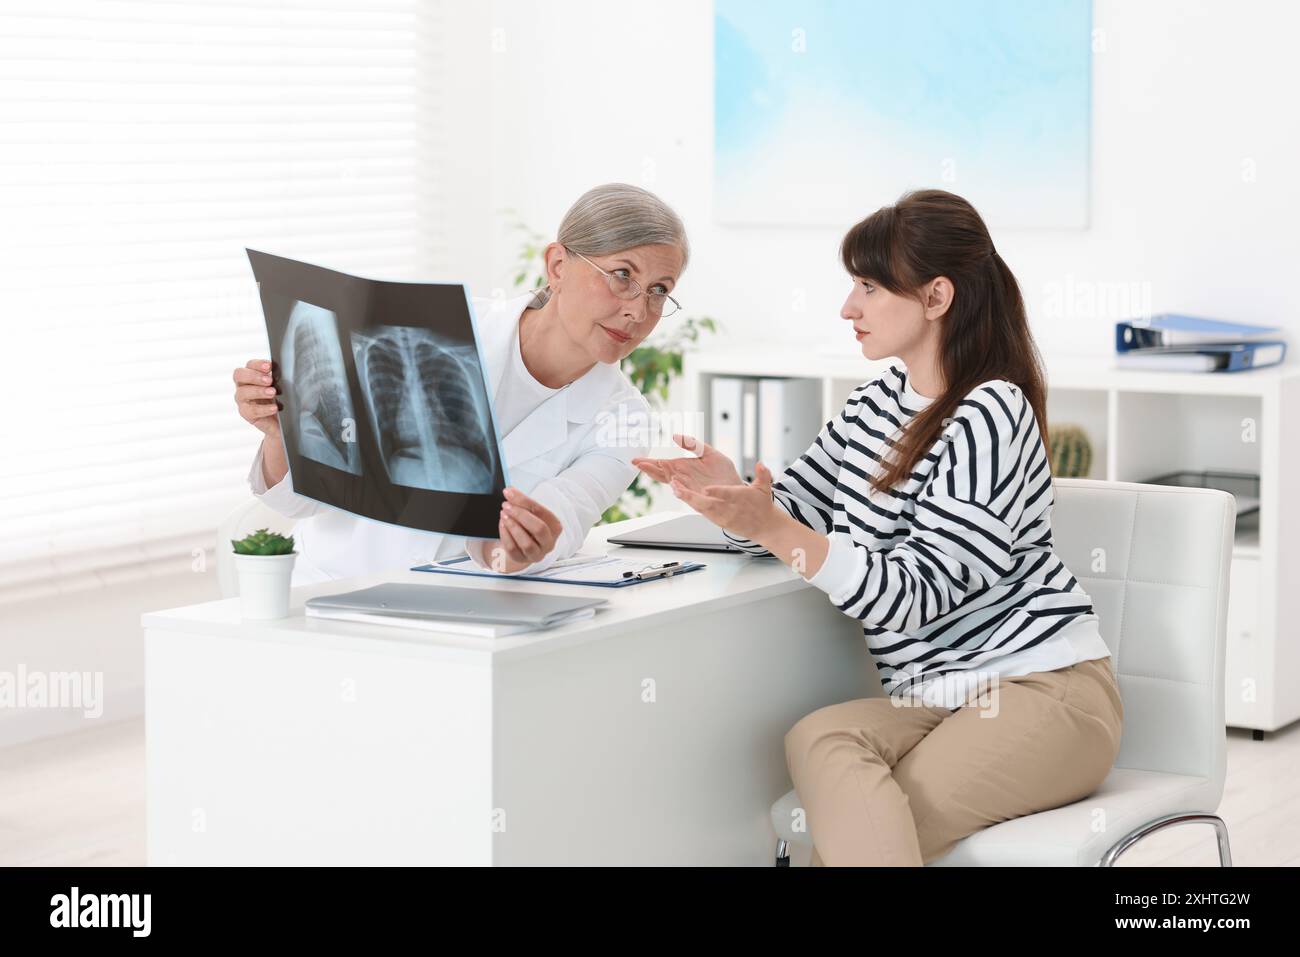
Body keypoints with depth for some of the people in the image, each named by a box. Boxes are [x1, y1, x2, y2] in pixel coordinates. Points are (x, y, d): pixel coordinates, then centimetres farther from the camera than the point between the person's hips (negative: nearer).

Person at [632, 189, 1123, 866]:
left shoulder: (989, 417, -13)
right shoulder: (876, 403, 14)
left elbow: (914, 595, -19)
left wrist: (772, 529, -27)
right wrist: (733, 493, -9)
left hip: (1044, 689, -7)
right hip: (938, 695, 7)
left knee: (849, 839, -26)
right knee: (817, 739, -27)